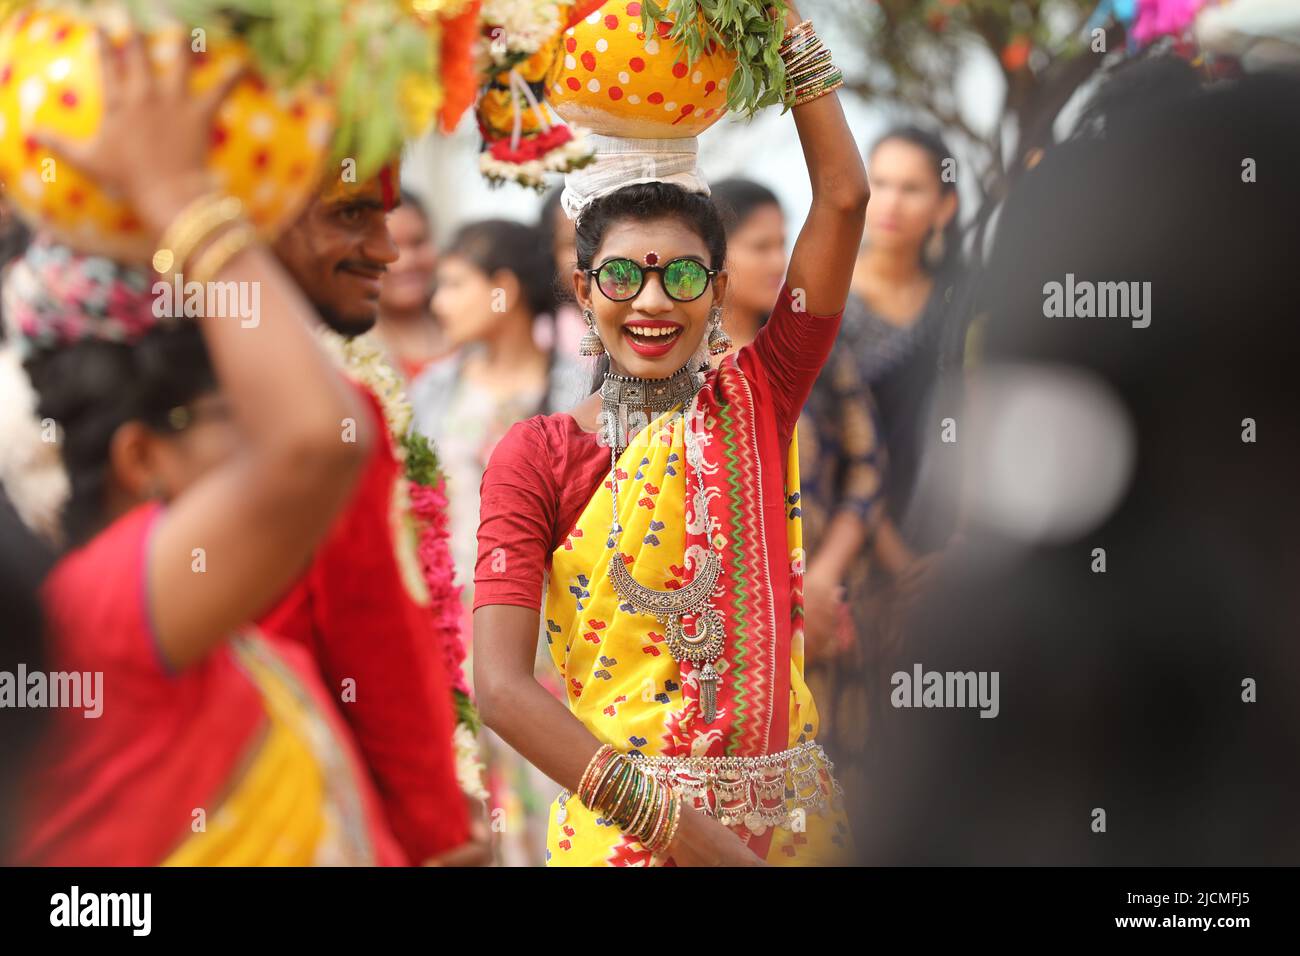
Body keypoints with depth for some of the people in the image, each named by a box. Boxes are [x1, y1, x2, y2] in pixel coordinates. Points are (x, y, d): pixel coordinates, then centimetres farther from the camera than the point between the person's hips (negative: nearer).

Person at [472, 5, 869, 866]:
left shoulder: (756, 404, 3)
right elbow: (500, 683, -15)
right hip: (619, 829, -3)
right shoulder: (537, 458, -5)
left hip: (787, 817, 3)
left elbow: (845, 194, -2)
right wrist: (670, 822, -23)